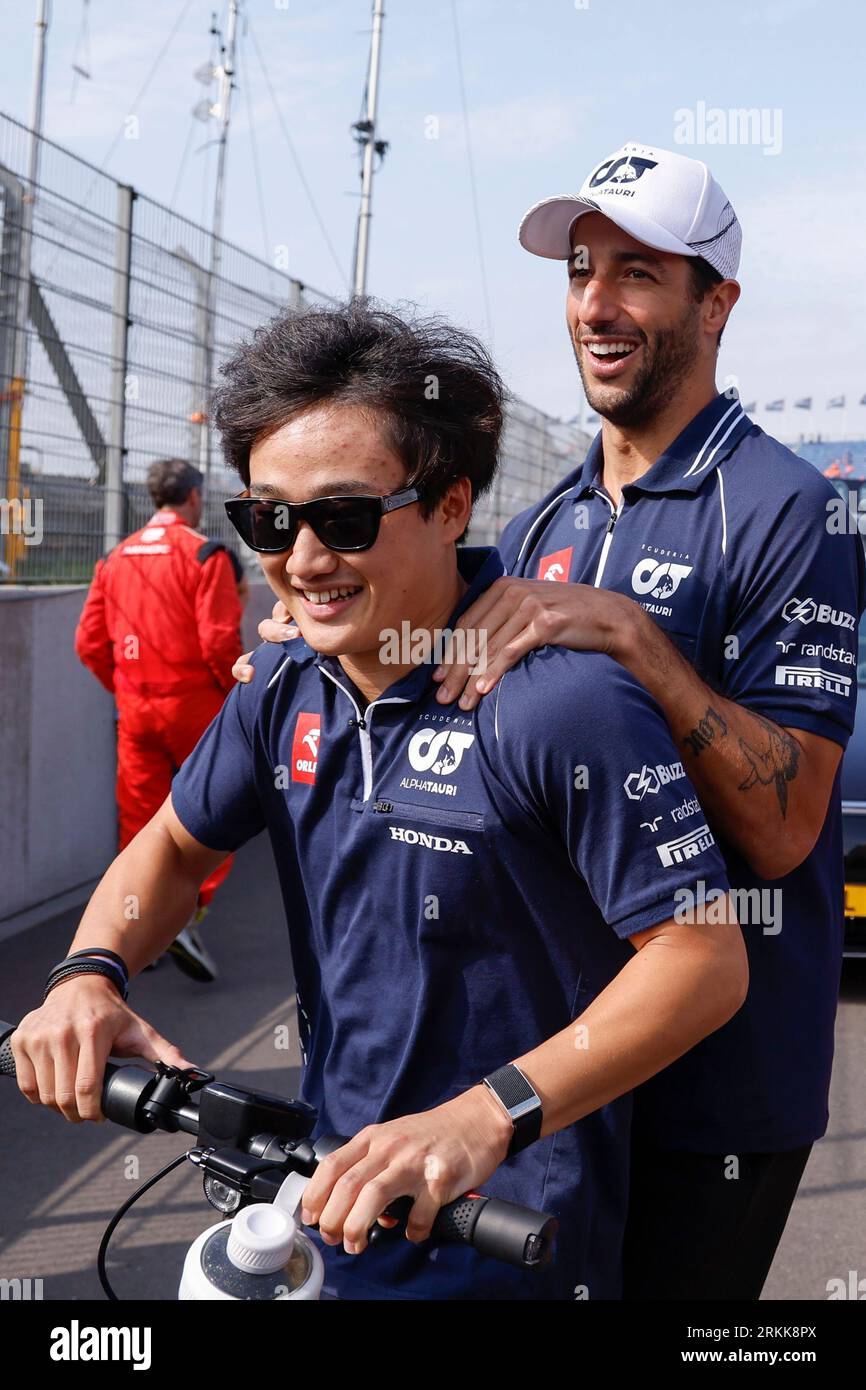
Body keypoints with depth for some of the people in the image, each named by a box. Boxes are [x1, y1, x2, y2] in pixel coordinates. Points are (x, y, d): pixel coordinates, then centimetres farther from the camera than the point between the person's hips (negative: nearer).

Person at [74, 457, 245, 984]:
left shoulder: (116, 559, 9)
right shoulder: (206, 554, -9)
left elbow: (90, 641, 7)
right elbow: (219, 641, -17)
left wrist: (125, 689, 17)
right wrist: (234, 691, -2)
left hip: (135, 709, 5)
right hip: (193, 704, -5)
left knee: (140, 819, 12)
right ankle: (187, 918, -4)